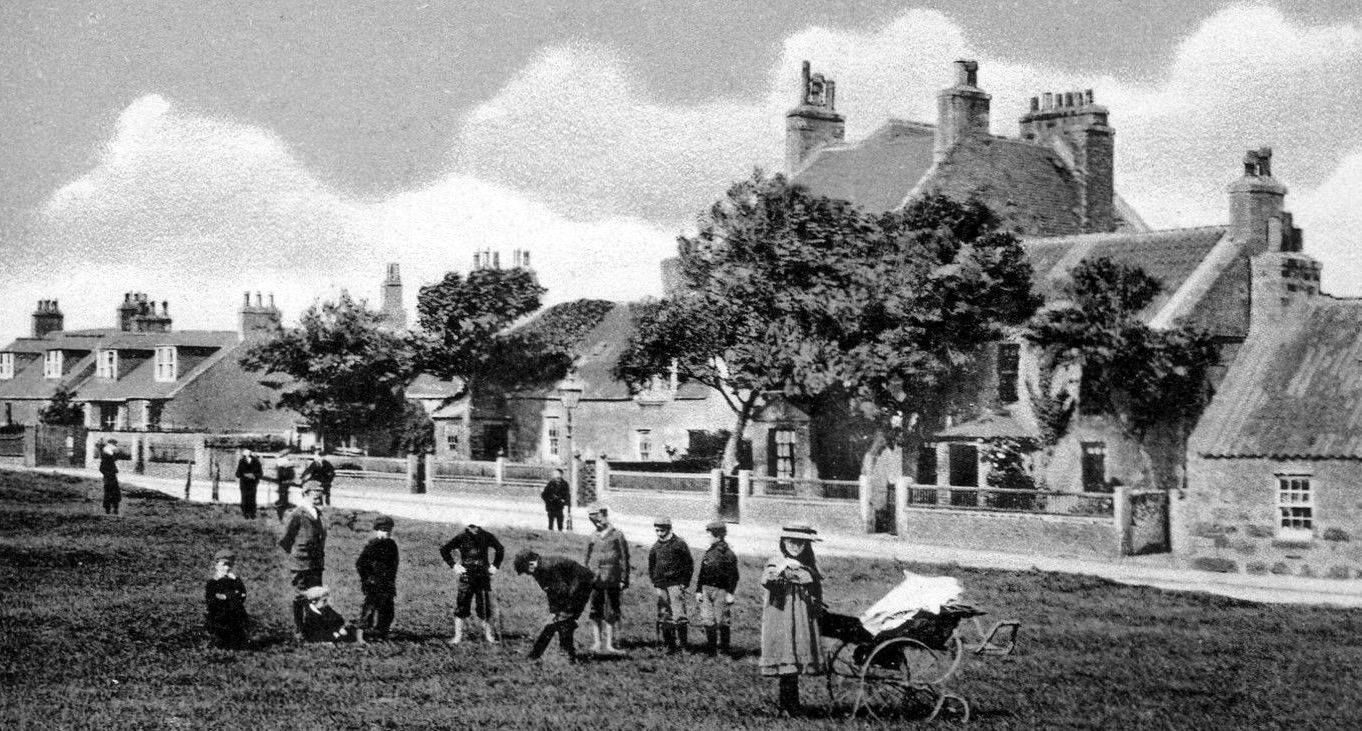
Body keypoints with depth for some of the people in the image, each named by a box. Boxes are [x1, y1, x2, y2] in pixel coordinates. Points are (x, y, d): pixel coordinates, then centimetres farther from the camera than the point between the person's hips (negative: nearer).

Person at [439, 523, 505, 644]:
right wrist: (454, 565, -2)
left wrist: (495, 566, 8)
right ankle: (458, 635, 2)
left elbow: (500, 550, 18)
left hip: (483, 576, 1)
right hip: (466, 577, -1)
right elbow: (444, 550, 5)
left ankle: (488, 634, 18)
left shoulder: (487, 537, 2)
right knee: (461, 606, -4)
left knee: (485, 606, 4)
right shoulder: (462, 538, -2)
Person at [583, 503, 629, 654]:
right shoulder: (593, 537, 9)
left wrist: (624, 580, -4)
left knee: (611, 613, 1)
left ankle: (609, 644, 5)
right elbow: (587, 559, 17)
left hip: (612, 580, -3)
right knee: (595, 613, 3)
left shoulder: (617, 535, 0)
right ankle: (597, 643, 9)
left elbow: (624, 559, 1)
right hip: (595, 579, 3)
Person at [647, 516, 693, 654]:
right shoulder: (656, 547, 12)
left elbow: (689, 564, -1)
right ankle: (670, 645, 10)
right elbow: (651, 566, 21)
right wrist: (655, 584, 11)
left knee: (678, 614, -13)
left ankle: (682, 642, -7)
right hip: (661, 586, 5)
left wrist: (685, 583, -5)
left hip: (676, 584, -5)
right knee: (663, 616, 4)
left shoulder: (679, 544, -4)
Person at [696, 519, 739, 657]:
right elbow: (702, 573, 16)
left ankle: (723, 649, 10)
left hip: (721, 590, -6)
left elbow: (733, 576, -11)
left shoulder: (727, 554, -9)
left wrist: (730, 594, -17)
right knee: (707, 620, 5)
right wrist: (698, 591, 12)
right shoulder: (709, 552, 12)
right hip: (707, 589, 6)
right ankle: (711, 649, 14)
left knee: (722, 622, 0)